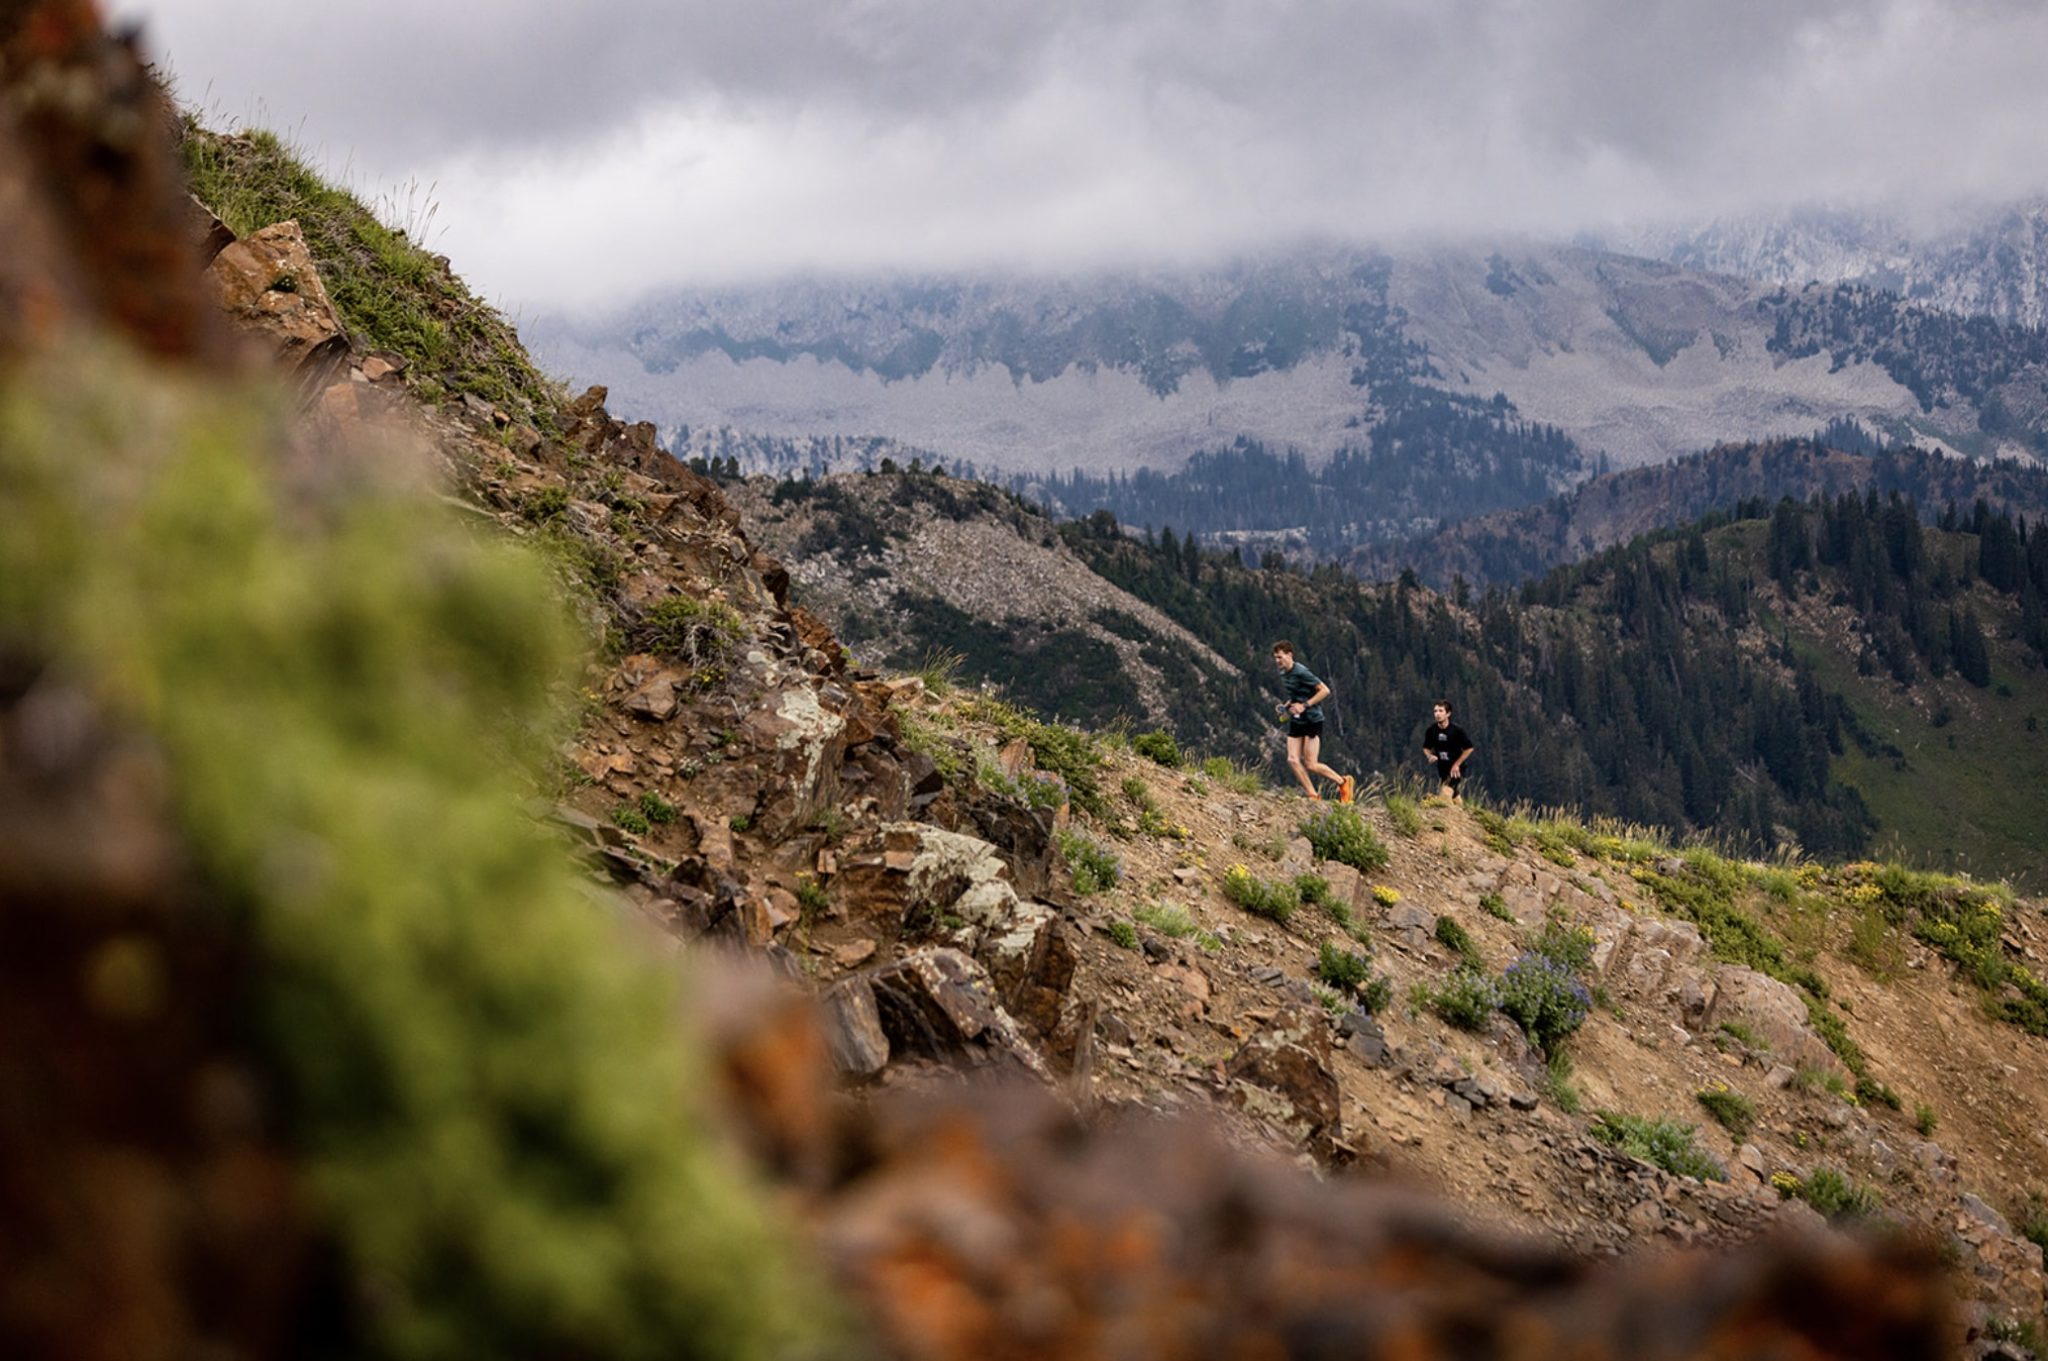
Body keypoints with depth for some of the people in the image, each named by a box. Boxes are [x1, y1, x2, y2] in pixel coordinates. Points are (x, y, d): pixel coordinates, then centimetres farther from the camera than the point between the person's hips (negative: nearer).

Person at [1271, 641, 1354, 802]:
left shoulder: (1301, 672, -19)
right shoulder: (1283, 675, 7)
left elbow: (1325, 690, -19)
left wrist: (1304, 705, -24)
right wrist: (1286, 706, 5)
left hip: (1312, 721, -8)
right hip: (1296, 722, 8)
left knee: (1311, 765, -7)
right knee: (1292, 760, -5)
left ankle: (1343, 782, 13)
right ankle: (1313, 795, 3)